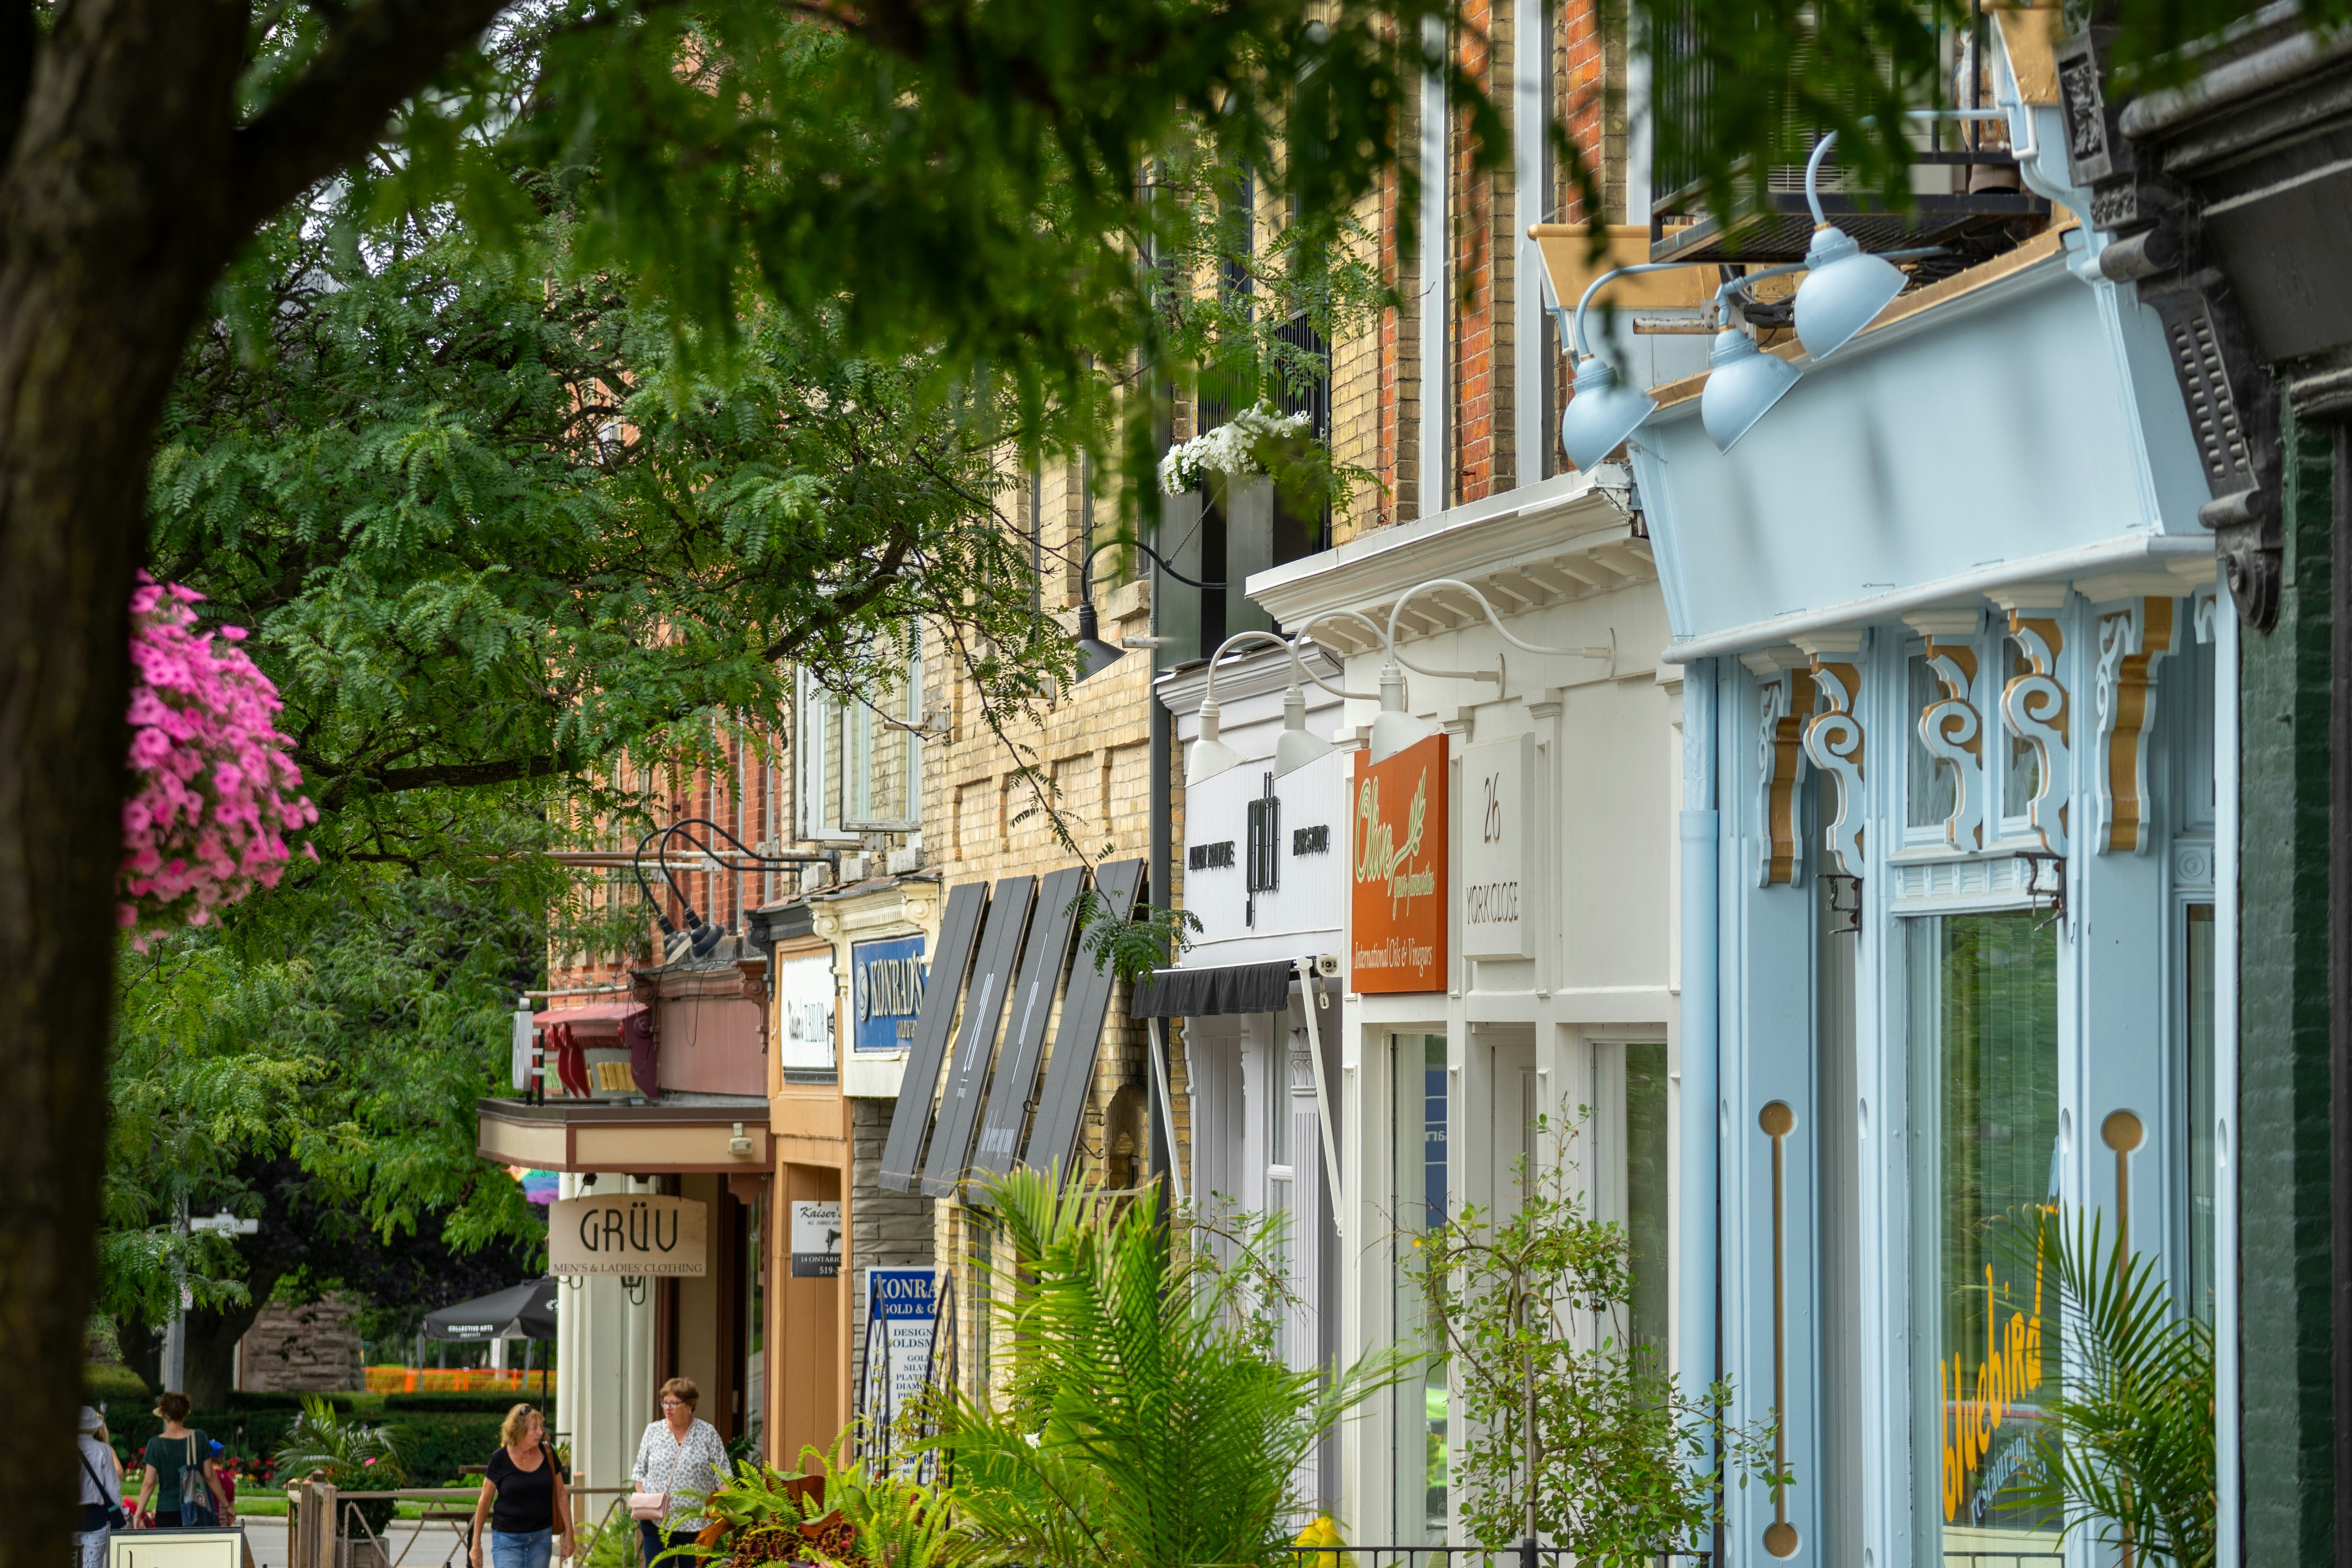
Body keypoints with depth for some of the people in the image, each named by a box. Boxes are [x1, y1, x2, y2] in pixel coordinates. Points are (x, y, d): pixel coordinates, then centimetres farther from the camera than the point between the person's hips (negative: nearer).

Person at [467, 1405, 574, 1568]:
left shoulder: (547, 1454, -1)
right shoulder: (500, 1460, -9)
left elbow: (561, 1495, 9)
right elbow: (484, 1501, -1)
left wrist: (569, 1534, 7)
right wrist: (476, 1545, 1)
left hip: (541, 1537, 3)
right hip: (507, 1539, -3)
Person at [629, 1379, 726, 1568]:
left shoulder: (708, 1434, 3)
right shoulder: (653, 1431, 9)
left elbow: (722, 1478, 3)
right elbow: (640, 1471, 14)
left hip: (696, 1524, -1)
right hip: (657, 1522, 1)